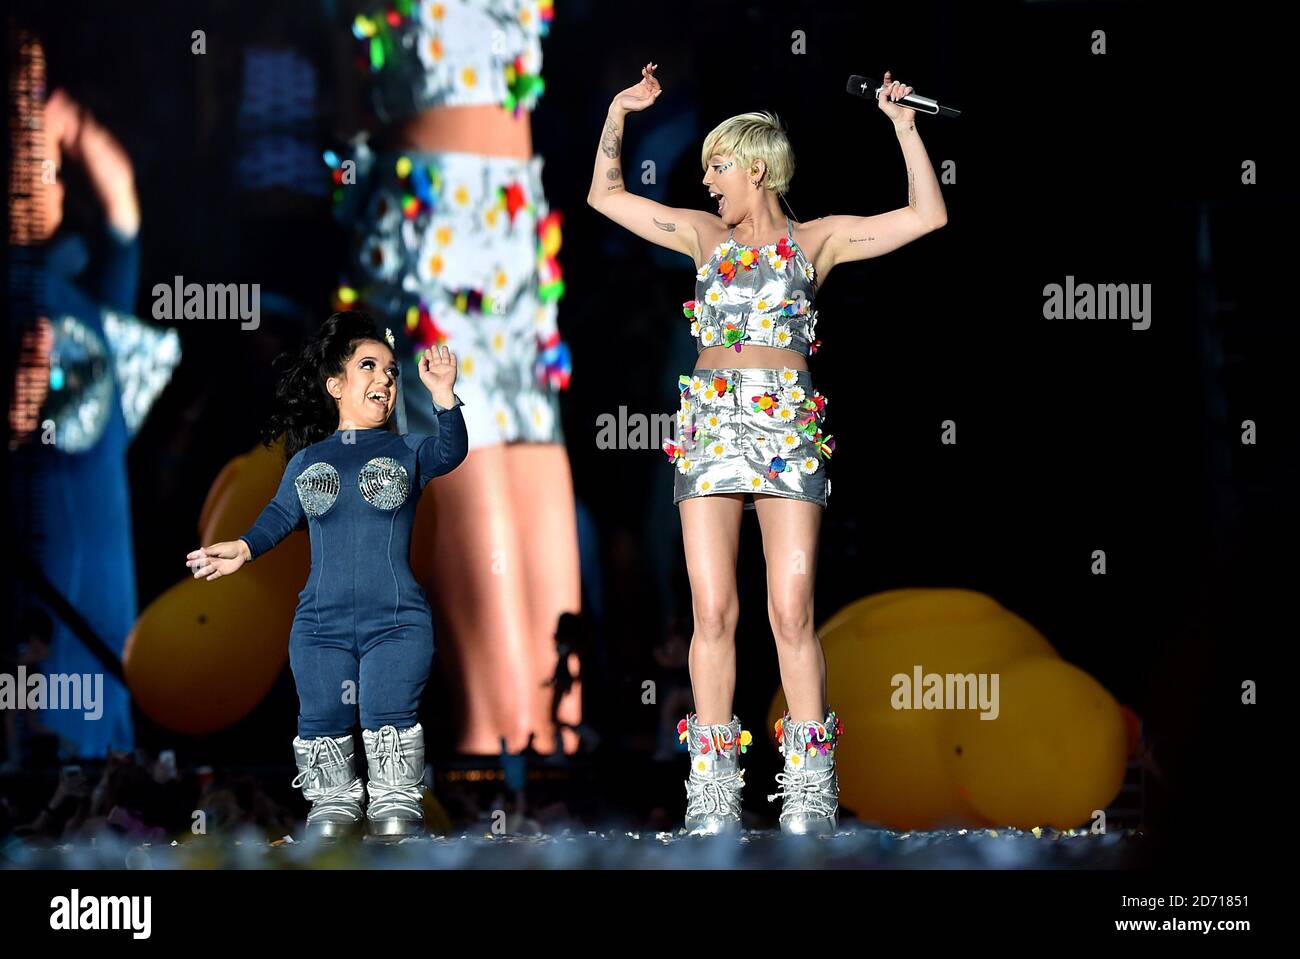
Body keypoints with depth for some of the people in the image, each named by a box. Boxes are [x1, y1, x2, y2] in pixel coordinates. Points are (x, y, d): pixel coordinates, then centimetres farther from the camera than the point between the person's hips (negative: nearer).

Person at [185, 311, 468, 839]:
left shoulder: (408, 450, 7)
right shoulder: (308, 459, 12)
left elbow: (449, 455, -13)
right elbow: (281, 514, 5)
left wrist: (444, 398, -31)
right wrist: (243, 548, -15)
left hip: (397, 622, -2)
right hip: (321, 624, 2)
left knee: (390, 722, -10)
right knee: (323, 721, 5)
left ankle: (397, 807, 1)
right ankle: (332, 805, 19)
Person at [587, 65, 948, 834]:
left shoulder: (816, 241, 9)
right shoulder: (705, 236, 16)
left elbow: (929, 216, 2)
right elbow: (606, 194, 23)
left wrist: (903, 124, 1)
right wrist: (619, 112, 18)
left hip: (790, 430, -2)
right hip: (711, 426, 2)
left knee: (794, 611, -7)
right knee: (713, 612, -4)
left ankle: (811, 794, -3)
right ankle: (714, 788, -1)